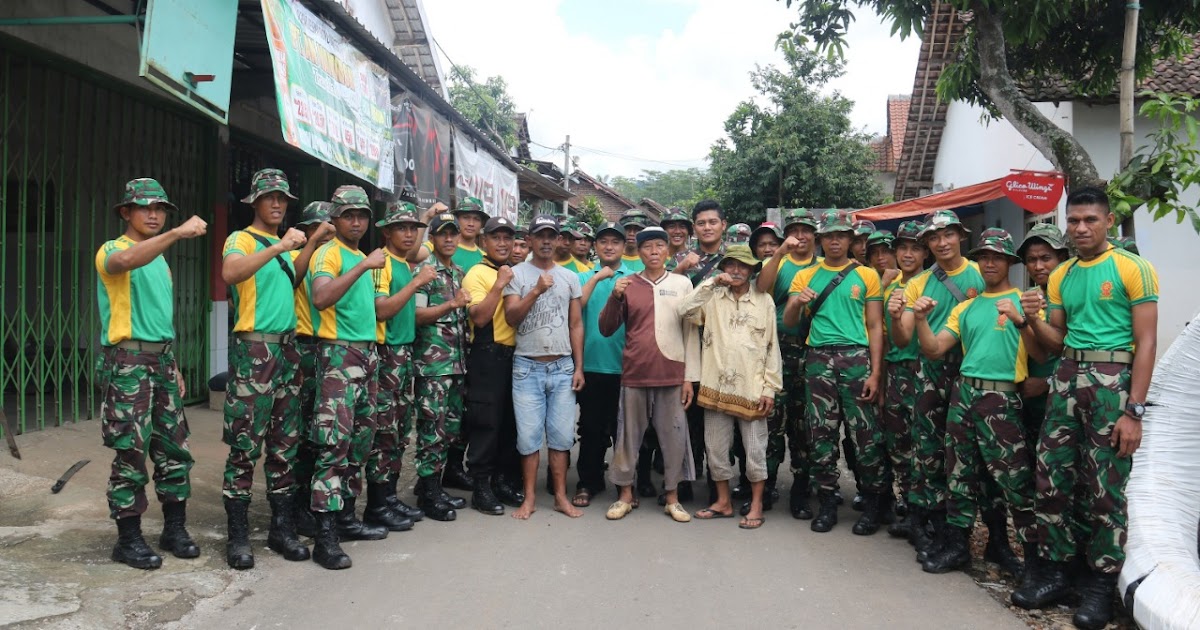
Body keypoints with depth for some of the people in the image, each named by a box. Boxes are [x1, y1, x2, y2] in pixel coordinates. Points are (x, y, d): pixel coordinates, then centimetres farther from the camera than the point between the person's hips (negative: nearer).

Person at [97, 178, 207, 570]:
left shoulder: (160, 259, 19)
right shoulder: (112, 250, -4)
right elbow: (125, 261, -32)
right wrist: (178, 233, -41)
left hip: (161, 360, 7)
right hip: (128, 361, -7)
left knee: (174, 447, 9)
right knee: (131, 451, -4)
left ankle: (175, 528, 18)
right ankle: (128, 539, 6)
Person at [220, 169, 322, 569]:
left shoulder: (286, 243, 19)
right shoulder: (242, 239, -4)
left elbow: (291, 280, 13)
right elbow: (230, 273, -25)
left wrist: (308, 247, 6)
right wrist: (279, 247, -27)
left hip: (287, 348, 7)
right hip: (253, 348, -7)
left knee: (284, 446, 10)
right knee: (244, 447, -5)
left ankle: (282, 528, 18)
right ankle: (237, 537, 3)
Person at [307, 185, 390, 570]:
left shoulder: (363, 258, 19)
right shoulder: (329, 253, -6)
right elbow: (321, 297, -25)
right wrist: (363, 265, -25)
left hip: (367, 353, 9)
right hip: (339, 354, -9)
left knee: (360, 440, 12)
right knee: (334, 443, -12)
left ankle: (346, 517, 22)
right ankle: (325, 537, -9)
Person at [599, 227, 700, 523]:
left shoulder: (682, 283, 4)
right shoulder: (627, 284, 4)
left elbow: (691, 332, 4)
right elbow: (606, 329, 4)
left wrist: (690, 377, 1)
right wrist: (615, 298, -13)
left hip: (672, 375, 0)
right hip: (634, 374, 0)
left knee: (674, 436, 6)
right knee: (628, 435, 8)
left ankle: (672, 497, 19)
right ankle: (625, 495, 21)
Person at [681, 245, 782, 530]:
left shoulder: (764, 300, 3)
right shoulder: (713, 298, 6)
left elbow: (773, 347, 2)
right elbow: (686, 310, -12)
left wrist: (771, 388, -2)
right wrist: (712, 282, -11)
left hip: (752, 388, -2)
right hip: (716, 386, 2)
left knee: (755, 449, 5)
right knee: (716, 448, 10)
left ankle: (756, 506, 19)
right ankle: (723, 502, 25)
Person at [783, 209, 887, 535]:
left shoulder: (866, 275, 7)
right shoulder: (805, 276, 12)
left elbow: (875, 327, 4)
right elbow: (788, 322, 7)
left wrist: (875, 373, -4)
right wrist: (797, 302, -16)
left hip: (856, 358, -2)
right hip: (819, 360, 2)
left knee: (865, 434, -2)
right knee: (821, 434, 6)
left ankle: (872, 505, 12)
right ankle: (827, 503, 17)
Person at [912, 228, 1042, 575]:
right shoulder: (966, 307, 16)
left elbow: (1038, 353, -8)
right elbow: (933, 349, 10)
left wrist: (1020, 320, -22)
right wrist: (921, 319, -5)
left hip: (1001, 396, -5)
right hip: (963, 393, 5)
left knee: (1015, 480, -7)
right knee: (960, 473, 12)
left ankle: (1035, 552, 5)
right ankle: (957, 545, 22)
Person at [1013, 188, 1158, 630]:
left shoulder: (1133, 269, -3)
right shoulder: (1060, 276, 13)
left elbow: (1146, 342, -7)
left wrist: (1133, 411, -13)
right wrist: (1034, 319, -6)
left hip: (1111, 379, -5)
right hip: (1066, 377, 6)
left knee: (1106, 487, 0)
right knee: (1052, 477, 5)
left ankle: (1100, 583, 13)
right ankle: (1053, 571, 18)